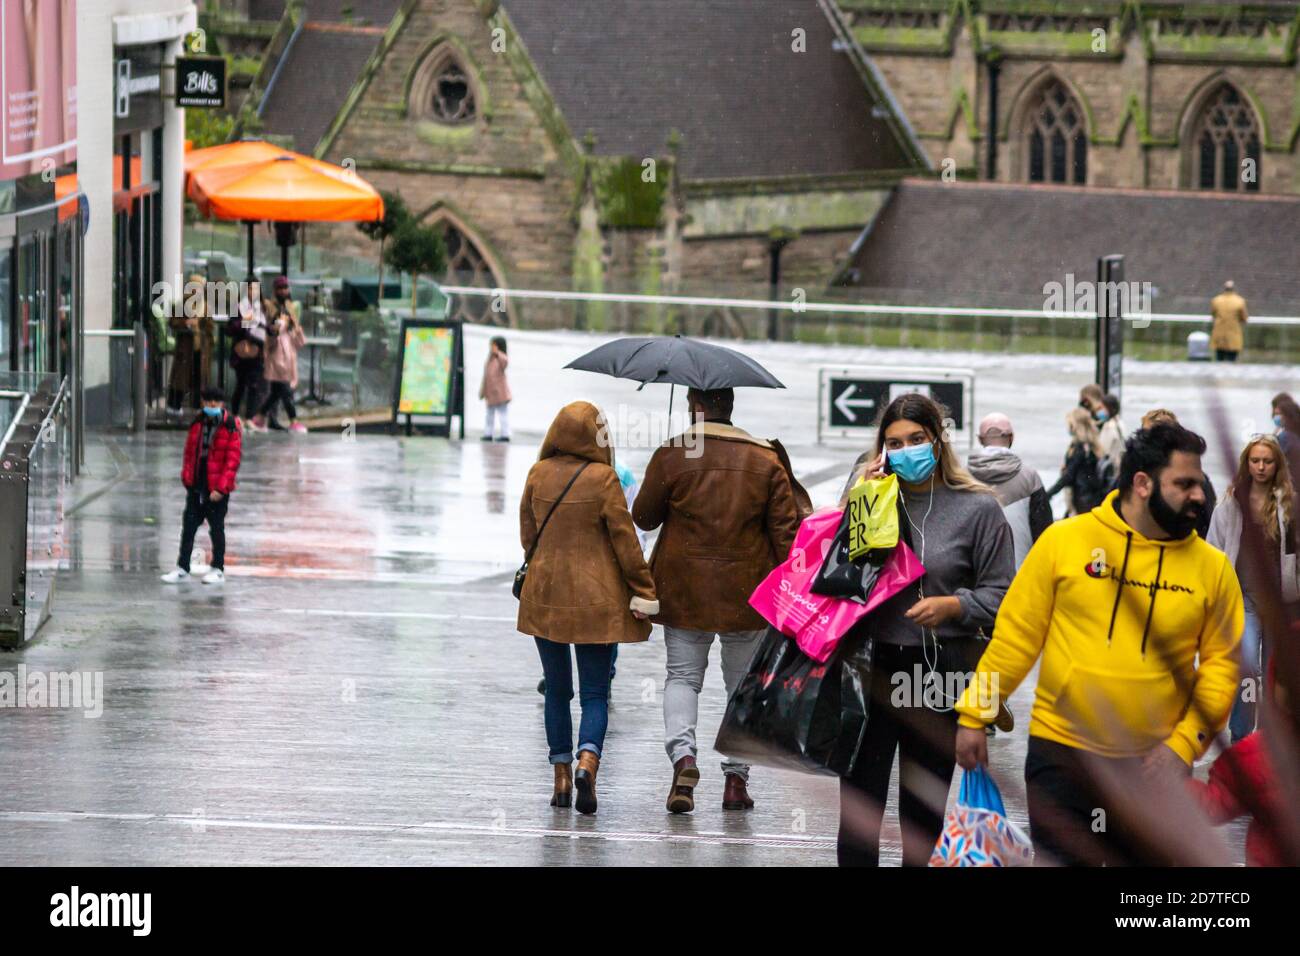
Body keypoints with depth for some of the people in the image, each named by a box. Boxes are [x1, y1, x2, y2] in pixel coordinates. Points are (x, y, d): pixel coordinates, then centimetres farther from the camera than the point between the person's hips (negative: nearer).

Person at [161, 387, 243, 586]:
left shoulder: (230, 428, -10)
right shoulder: (197, 424, 6)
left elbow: (233, 460, -12)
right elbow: (189, 452, 13)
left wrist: (220, 488, -16)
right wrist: (187, 478, 6)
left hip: (216, 490, -5)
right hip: (196, 487, 5)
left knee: (216, 528, 6)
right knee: (188, 526, 6)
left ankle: (218, 569, 18)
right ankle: (182, 568, 12)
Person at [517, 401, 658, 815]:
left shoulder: (539, 474, -1)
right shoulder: (603, 478, -11)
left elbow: (527, 533, 10)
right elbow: (624, 539, -10)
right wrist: (643, 593, -4)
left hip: (545, 595, 3)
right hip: (596, 597, -3)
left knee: (557, 690, 14)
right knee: (595, 694, 2)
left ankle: (561, 777, 14)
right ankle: (587, 762, -22)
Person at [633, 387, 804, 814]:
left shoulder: (671, 455, -6)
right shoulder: (766, 461, -1)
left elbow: (644, 517, 2)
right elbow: (785, 530, -2)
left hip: (684, 590, -1)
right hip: (746, 590, 1)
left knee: (683, 675, 7)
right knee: (744, 683, 13)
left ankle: (683, 755, -17)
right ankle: (736, 776, 12)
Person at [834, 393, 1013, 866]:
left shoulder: (977, 507, -1)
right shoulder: (866, 486, 6)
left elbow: (1001, 595, 1)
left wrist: (953, 606, -16)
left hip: (940, 672, -1)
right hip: (871, 665, 1)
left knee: (924, 811, 10)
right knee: (859, 805, -1)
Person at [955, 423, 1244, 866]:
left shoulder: (1211, 567, 0)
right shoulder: (1064, 540, -4)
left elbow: (1222, 663, 0)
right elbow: (1016, 634, 1)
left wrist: (1185, 744, -10)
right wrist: (973, 716, 0)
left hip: (1154, 764, 2)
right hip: (1061, 752, -1)